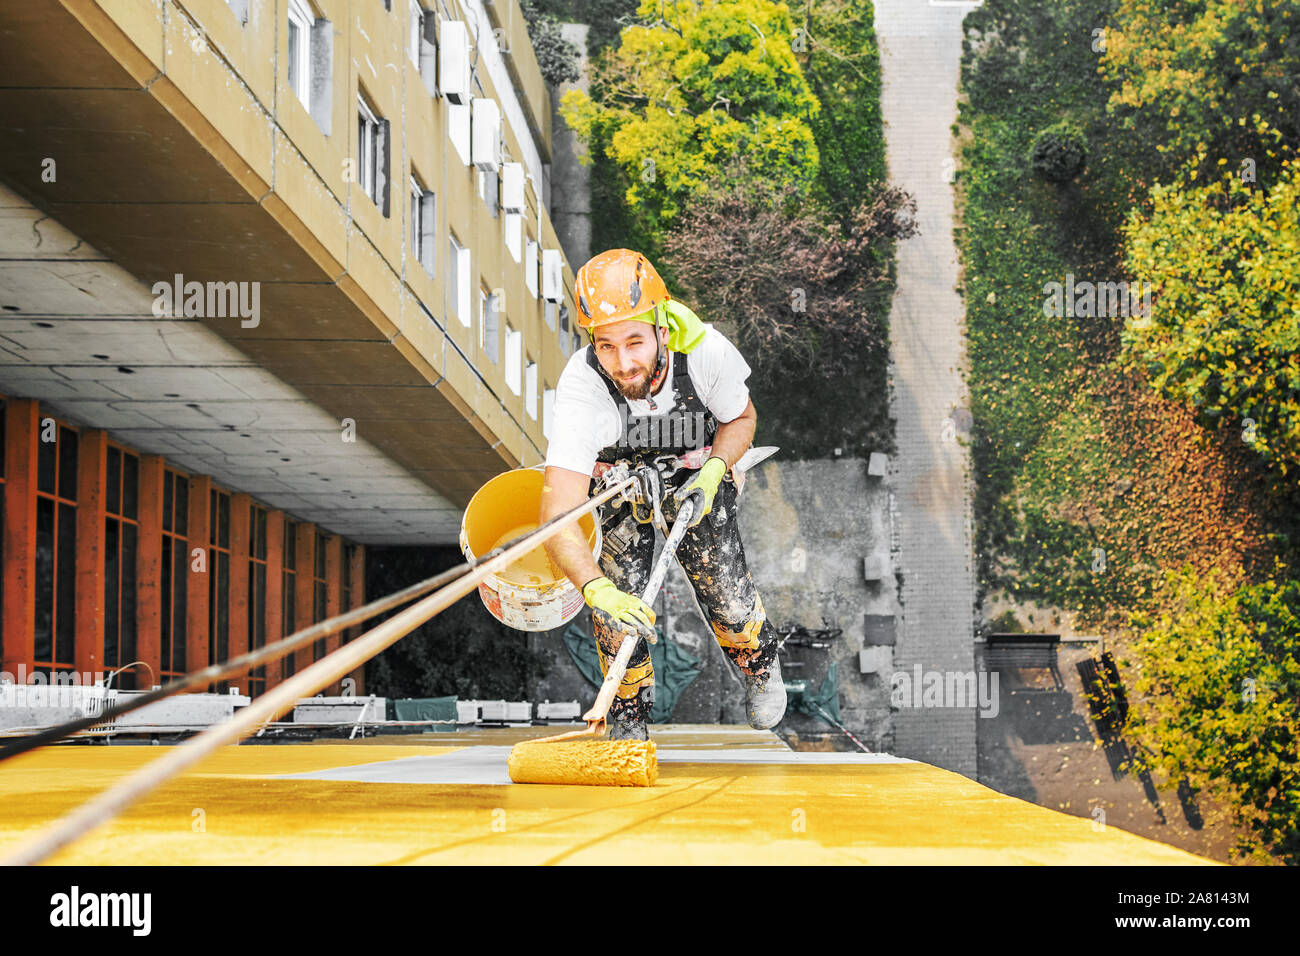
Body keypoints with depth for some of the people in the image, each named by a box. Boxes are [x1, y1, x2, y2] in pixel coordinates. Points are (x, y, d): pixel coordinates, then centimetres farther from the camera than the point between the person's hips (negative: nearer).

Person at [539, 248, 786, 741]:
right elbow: (558, 518, -42)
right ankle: (627, 723, 10)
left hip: (697, 476, 1)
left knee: (727, 601, -6)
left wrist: (712, 474, -24)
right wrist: (596, 590, -57)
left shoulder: (706, 350, -31)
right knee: (618, 608, -16)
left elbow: (742, 418, -6)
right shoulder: (581, 386, -37)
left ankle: (761, 664, 29)